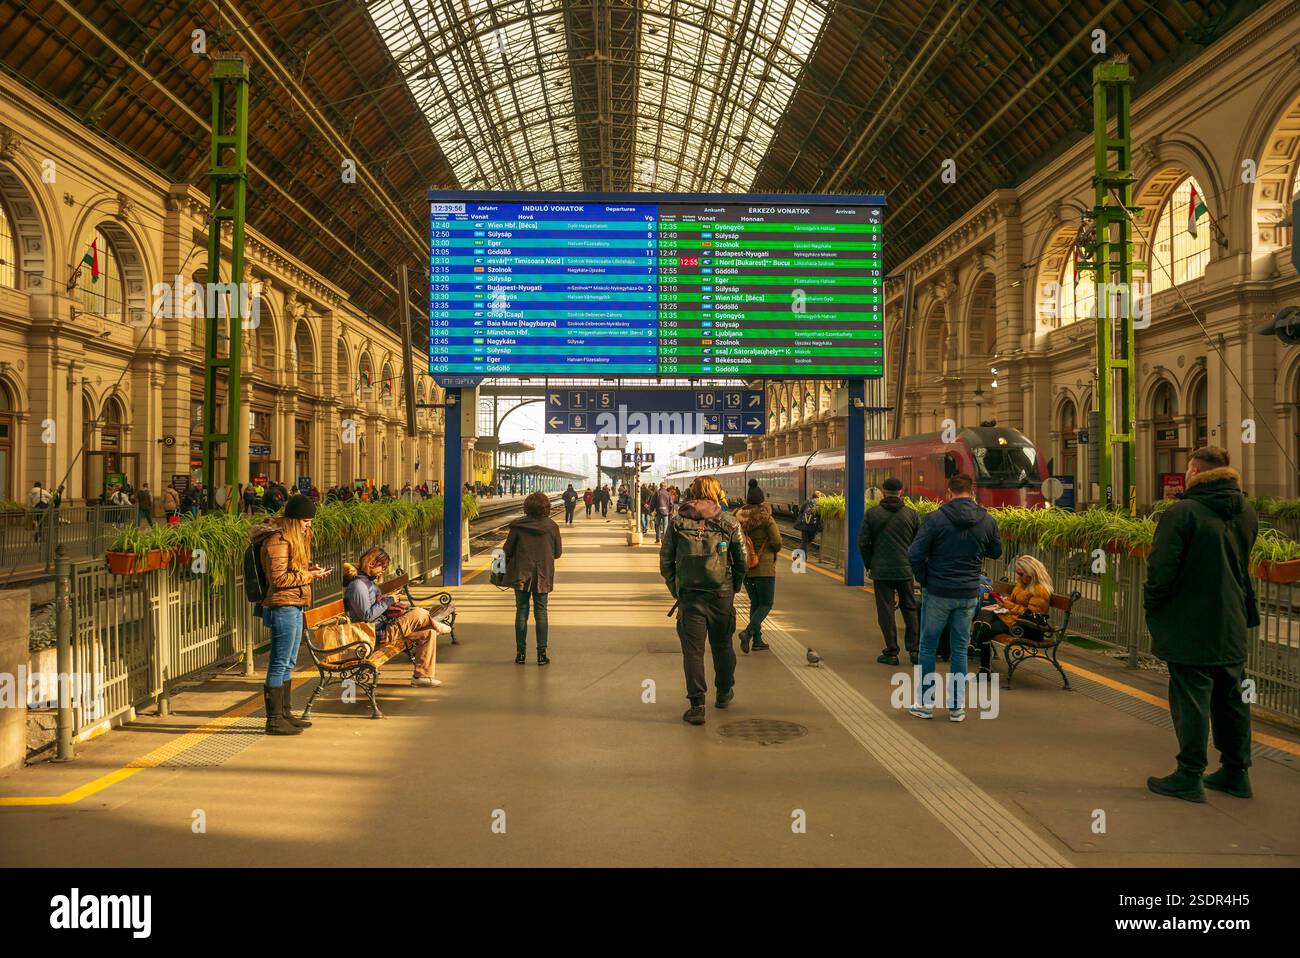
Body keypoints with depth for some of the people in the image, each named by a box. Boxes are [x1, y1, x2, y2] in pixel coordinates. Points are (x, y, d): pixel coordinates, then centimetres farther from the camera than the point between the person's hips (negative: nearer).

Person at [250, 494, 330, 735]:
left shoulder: (294, 538, 16)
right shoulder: (277, 541, -16)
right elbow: (278, 578, -21)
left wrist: (310, 568, 9)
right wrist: (308, 576, -16)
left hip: (294, 607, 11)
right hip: (282, 607, -11)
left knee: (288, 663, 17)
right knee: (279, 664, -4)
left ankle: (285, 713, 27)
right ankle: (274, 720, 3)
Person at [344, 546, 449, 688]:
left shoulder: (368, 580, 15)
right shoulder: (357, 584, -18)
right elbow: (367, 616, -23)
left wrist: (390, 601, 9)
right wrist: (389, 601, -15)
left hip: (386, 625, 10)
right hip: (379, 633, -10)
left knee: (429, 633, -2)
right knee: (419, 614, -24)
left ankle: (421, 676, 1)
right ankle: (438, 627, 10)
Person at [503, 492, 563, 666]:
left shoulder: (518, 526, -8)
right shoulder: (552, 526, -4)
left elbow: (508, 550, -3)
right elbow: (558, 552, 3)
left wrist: (509, 567, 16)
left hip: (521, 575, -1)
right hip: (543, 576, 1)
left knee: (521, 612, 8)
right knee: (541, 612, 8)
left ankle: (521, 653, 11)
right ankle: (542, 654, 8)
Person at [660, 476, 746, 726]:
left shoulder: (676, 522, 1)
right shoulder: (729, 523, 0)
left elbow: (665, 561, 2)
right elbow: (742, 561, 2)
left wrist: (676, 590, 10)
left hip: (689, 595, -1)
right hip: (721, 595, 1)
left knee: (692, 649, 3)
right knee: (722, 645, 18)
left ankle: (697, 705, 0)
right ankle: (724, 693, 36)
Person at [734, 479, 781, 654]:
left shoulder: (738, 517, 0)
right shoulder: (765, 518, -13)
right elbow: (777, 541, -13)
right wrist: (775, 550, 8)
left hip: (744, 566, 5)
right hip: (764, 566, -5)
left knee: (755, 603, 16)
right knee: (766, 604, 3)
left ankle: (757, 640, 16)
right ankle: (748, 632, -17)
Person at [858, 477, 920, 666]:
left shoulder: (872, 513, -3)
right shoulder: (911, 514, 1)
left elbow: (863, 542, -4)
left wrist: (869, 565, 8)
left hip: (881, 571, -1)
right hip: (905, 571, 2)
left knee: (886, 611, 4)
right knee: (910, 609, 13)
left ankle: (891, 652, 5)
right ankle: (914, 650, 10)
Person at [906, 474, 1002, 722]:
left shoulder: (936, 519, -13)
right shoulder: (987, 521, -2)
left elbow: (914, 555, -15)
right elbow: (996, 552, 14)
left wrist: (924, 580, 0)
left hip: (937, 593, -3)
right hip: (969, 595, 3)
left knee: (928, 647, 10)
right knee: (960, 649, 12)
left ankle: (925, 703, 15)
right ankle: (957, 706, 15)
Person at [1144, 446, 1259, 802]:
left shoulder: (1182, 512, -18)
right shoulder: (1246, 513, 7)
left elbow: (1161, 570, -19)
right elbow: (1244, 566, 17)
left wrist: (1154, 604, -5)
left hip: (1189, 628, -7)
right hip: (1232, 626, 7)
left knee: (1191, 699, 0)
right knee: (1231, 698, 16)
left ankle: (1190, 776, 7)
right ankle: (1236, 771, 26)